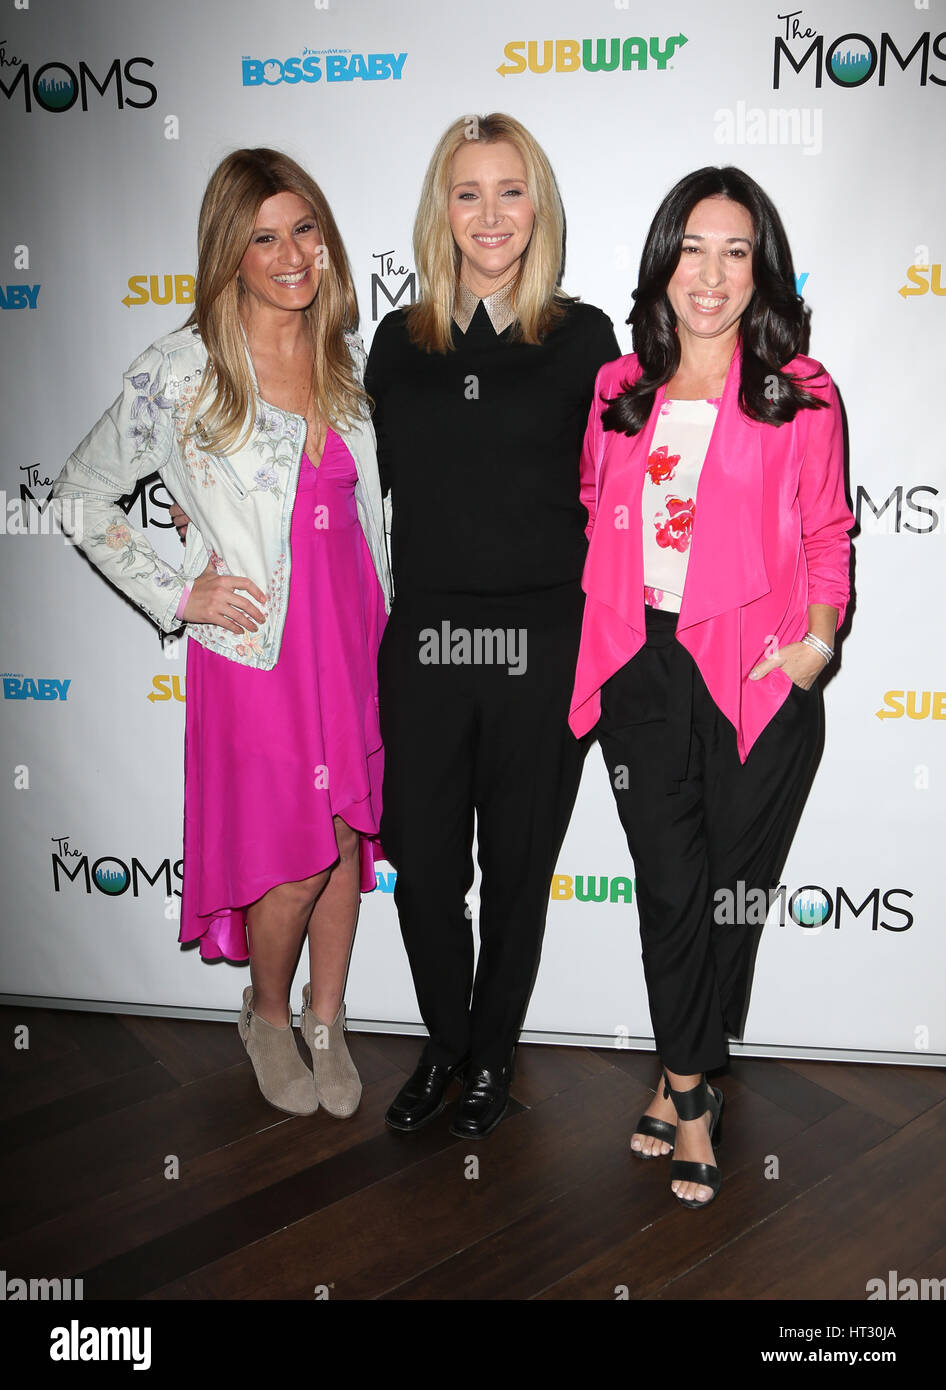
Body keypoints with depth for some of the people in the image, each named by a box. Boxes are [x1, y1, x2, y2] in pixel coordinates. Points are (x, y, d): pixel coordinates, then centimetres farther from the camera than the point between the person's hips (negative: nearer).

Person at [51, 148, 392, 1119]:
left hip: (353, 633, 5)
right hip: (254, 645, -4)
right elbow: (83, 492, -1)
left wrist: (382, 624, 12)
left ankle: (327, 1022, 34)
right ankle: (267, 1014, 32)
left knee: (347, 839, 11)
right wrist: (175, 593, -7)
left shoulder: (348, 356, 6)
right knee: (293, 859, 2)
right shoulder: (181, 371, -9)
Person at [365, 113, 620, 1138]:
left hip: (542, 645, -2)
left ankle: (494, 1053, 35)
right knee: (423, 869, 10)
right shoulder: (399, 343, 8)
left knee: (517, 869, 12)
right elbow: (375, 490, 13)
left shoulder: (584, 338, 1)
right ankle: (444, 1043, 36)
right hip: (423, 643, 2)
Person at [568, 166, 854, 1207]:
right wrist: (597, 624, 8)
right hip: (640, 671, 2)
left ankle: (681, 1079, 30)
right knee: (671, 888, 5)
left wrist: (819, 634, -11)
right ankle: (692, 1094, 25)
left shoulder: (800, 392, 2)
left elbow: (826, 535, 4)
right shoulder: (620, 389, 11)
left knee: (731, 891, 8)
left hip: (757, 676, -2)